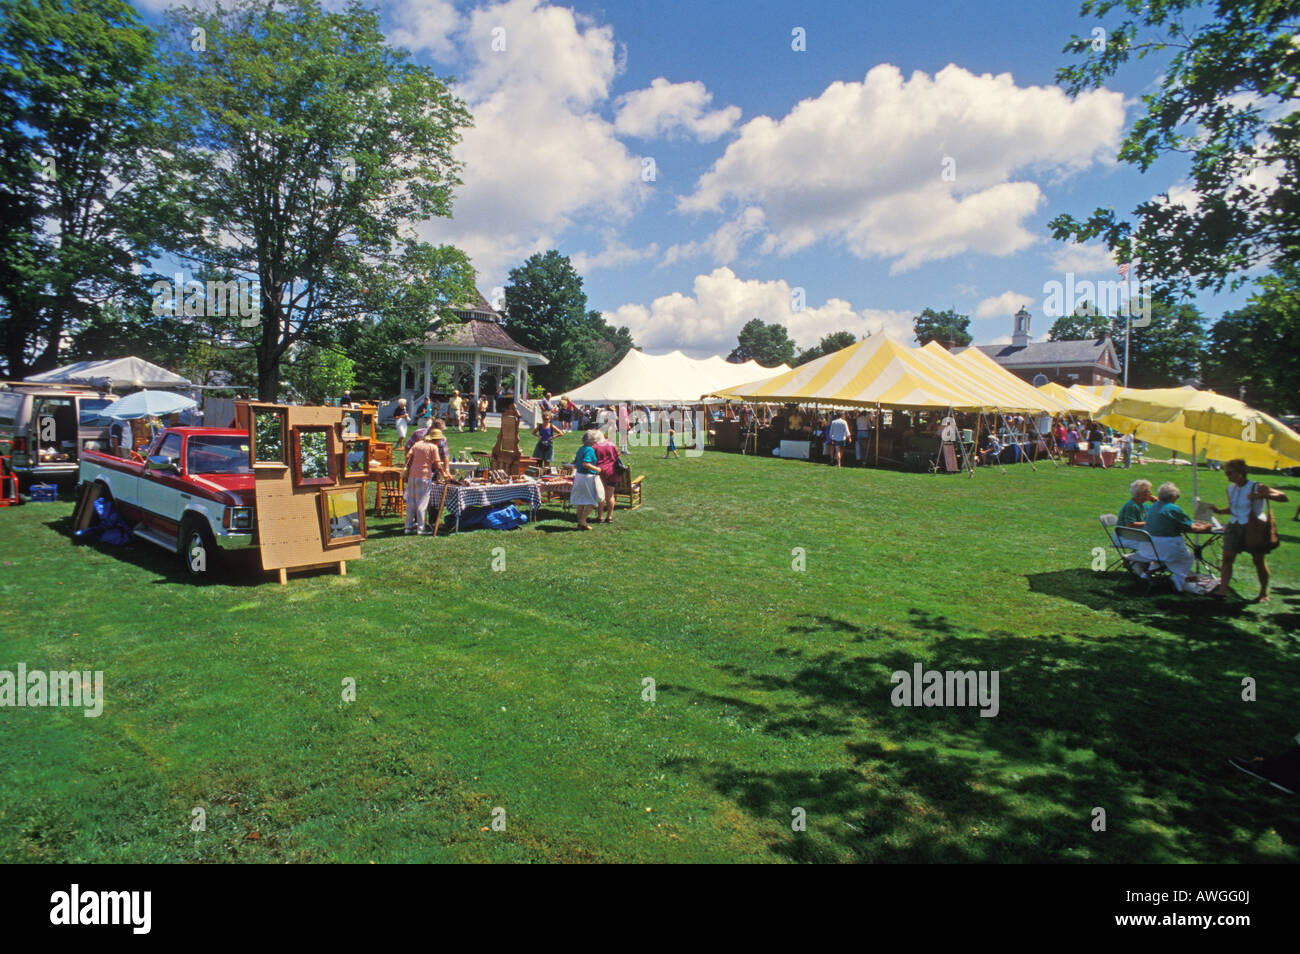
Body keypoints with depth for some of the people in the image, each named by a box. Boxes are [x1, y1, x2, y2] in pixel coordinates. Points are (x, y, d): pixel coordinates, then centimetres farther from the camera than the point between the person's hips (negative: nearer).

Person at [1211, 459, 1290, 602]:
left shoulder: (1256, 487, -10)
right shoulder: (1230, 488, 8)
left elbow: (1283, 497, -13)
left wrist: (1262, 495, -27)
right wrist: (1220, 510, 0)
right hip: (1234, 526, 5)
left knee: (1258, 560, 5)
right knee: (1227, 557, -6)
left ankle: (1264, 593, 19)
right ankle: (1222, 589, -7)